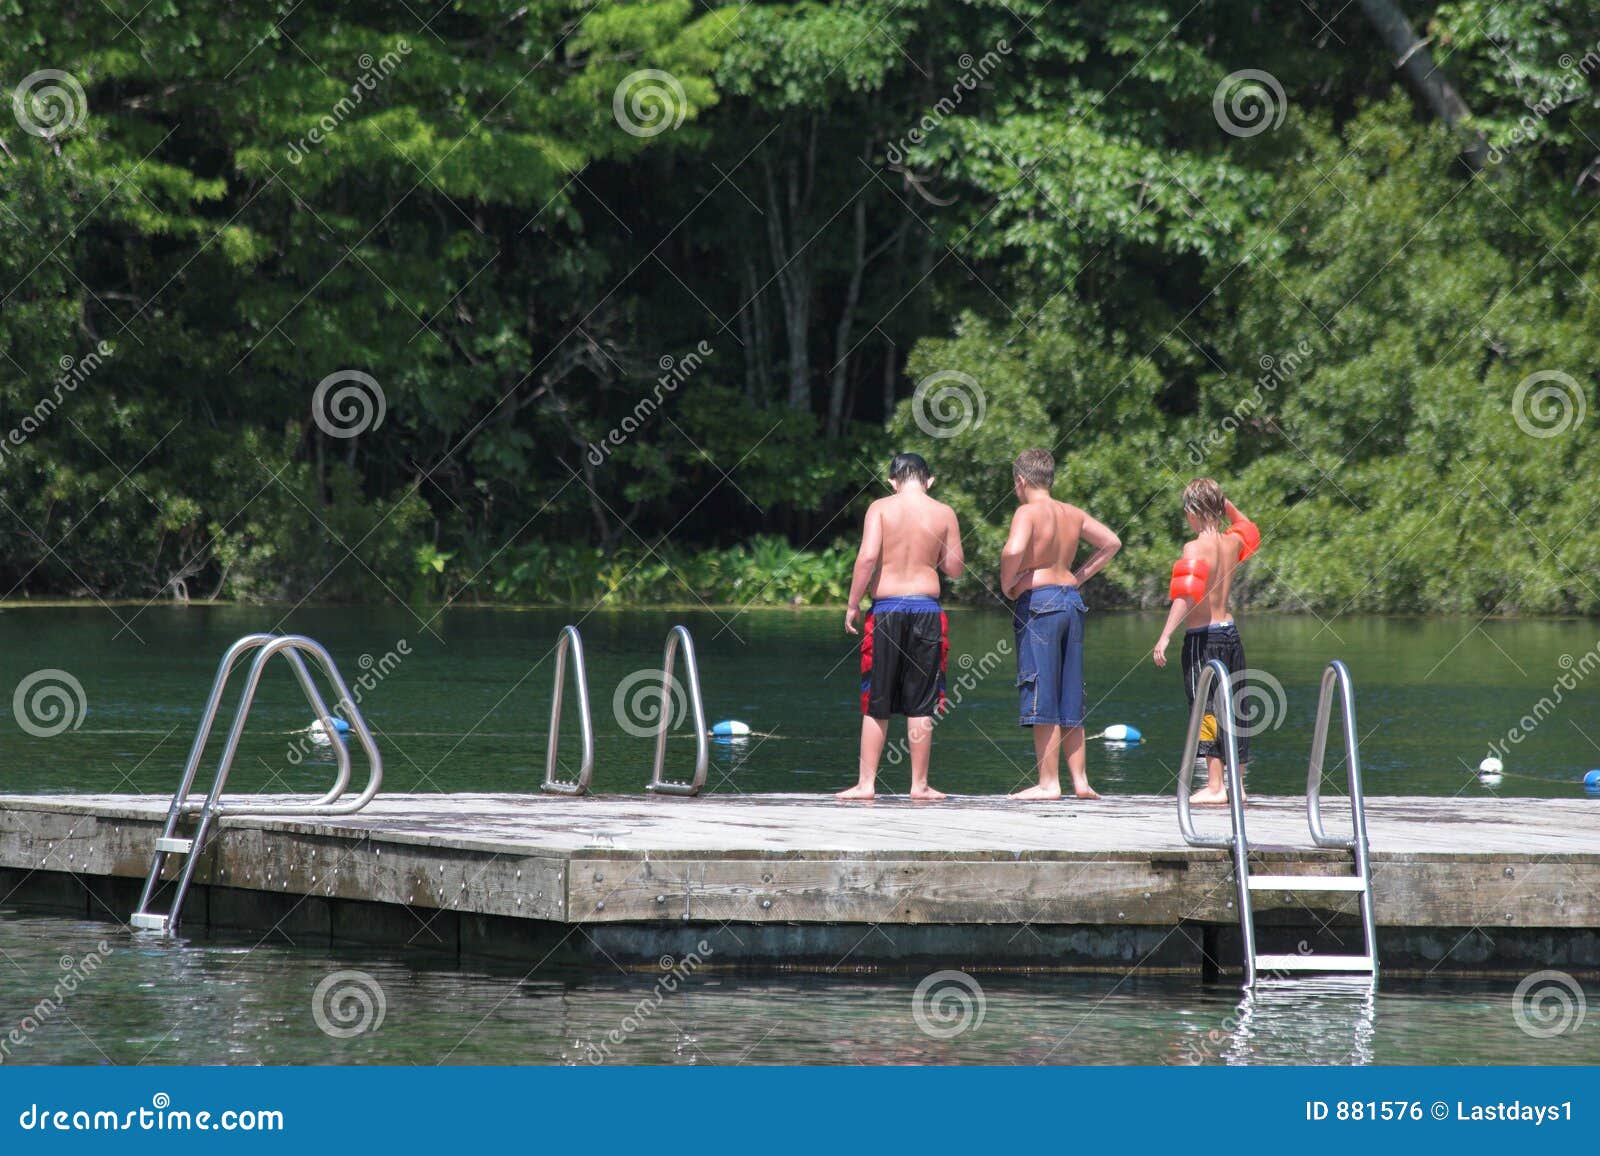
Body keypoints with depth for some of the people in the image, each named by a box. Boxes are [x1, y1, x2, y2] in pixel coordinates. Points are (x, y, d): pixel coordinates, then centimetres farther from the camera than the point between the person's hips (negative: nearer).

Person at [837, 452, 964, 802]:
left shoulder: (880, 508, -3)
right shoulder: (944, 514, 2)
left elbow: (868, 556, -12)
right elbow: (955, 568, 5)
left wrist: (852, 605, -5)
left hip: (886, 608, -1)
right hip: (926, 608, 1)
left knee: (876, 705, 5)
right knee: (921, 705, 7)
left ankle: (866, 783, 4)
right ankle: (919, 784, 10)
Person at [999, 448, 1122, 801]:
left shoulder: (1028, 512, -10)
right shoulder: (1072, 514, 12)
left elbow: (1014, 551, -27)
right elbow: (1111, 542, 20)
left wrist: (1006, 584, -10)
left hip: (1038, 600, -7)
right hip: (1071, 600, 7)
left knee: (1043, 699, -4)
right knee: (1070, 697, 12)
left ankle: (1048, 782, -4)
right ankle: (1080, 780, 12)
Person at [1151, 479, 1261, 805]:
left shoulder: (1195, 548, -13)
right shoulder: (1232, 542, 6)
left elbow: (1186, 596, -22)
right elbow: (1247, 528, 32)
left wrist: (1165, 636, -24)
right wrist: (1224, 503, 20)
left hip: (1203, 635, -7)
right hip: (1230, 630, 7)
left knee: (1206, 708, -6)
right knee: (1233, 709, 12)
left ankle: (1215, 786, -9)